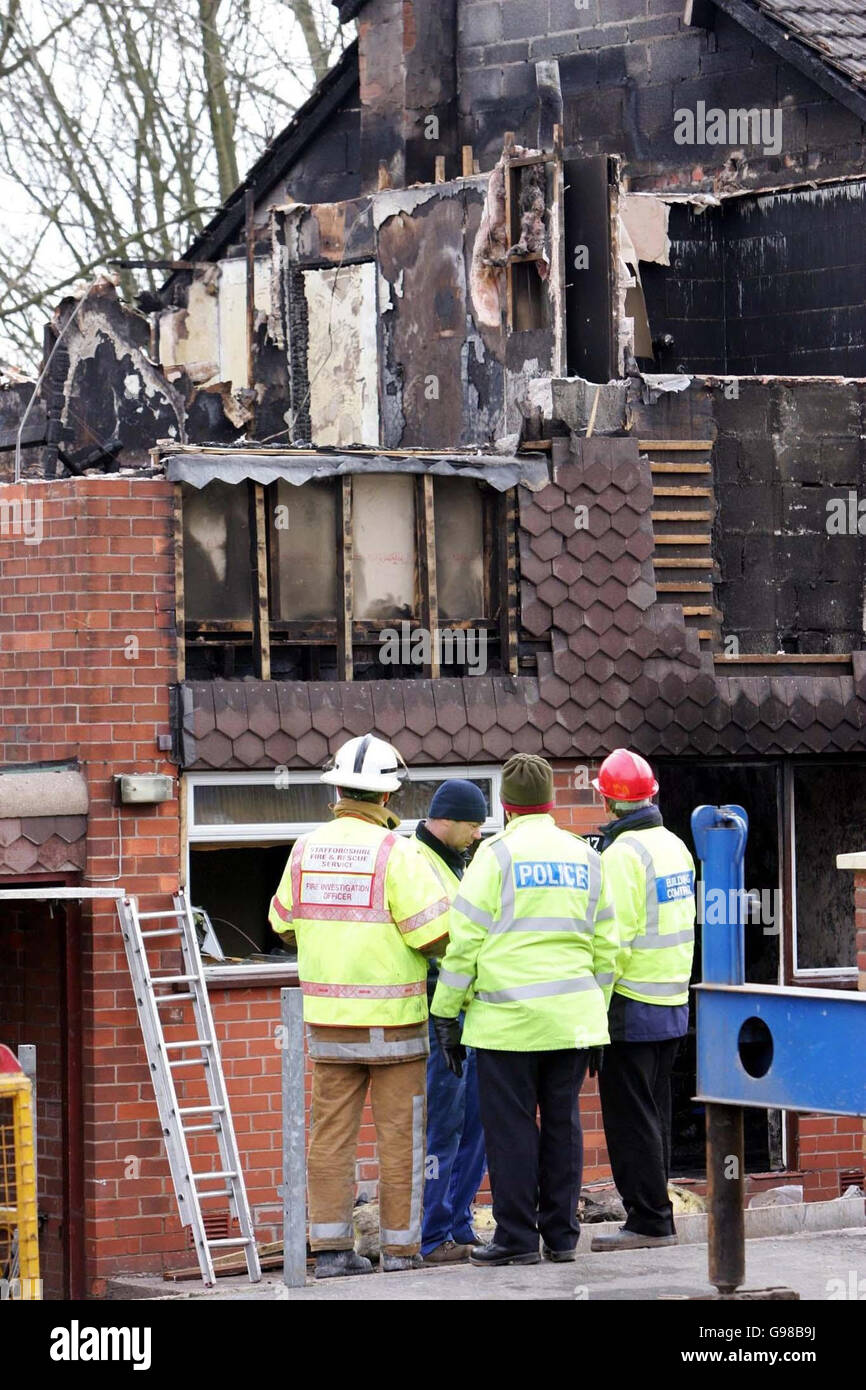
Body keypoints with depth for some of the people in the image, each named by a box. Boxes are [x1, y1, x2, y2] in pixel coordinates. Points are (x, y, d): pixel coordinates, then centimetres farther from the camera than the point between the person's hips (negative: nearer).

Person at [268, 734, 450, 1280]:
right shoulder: (394, 853, -14)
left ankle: (331, 1247, 7)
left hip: (328, 1018, 5)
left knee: (332, 1132, 8)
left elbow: (284, 921, 14)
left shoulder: (306, 850, 2)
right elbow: (433, 933, -17)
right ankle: (401, 1247, 7)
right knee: (399, 1136, 4)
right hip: (393, 1019, -5)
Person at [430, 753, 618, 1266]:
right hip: (573, 1018, 5)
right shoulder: (585, 858, 11)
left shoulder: (498, 854, -5)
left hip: (508, 1019, -5)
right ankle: (562, 1235, 14)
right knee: (562, 1123, 10)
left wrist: (446, 1013, 0)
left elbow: (466, 939, -6)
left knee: (511, 1128, 0)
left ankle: (517, 1238, 2)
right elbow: (605, 946, 13)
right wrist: (597, 1015, 21)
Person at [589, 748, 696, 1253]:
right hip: (673, 999, 9)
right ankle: (656, 1217, 18)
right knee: (654, 1112, 15)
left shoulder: (623, 853, -16)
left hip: (634, 1003, -9)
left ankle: (649, 1220, -3)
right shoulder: (674, 845, 11)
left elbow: (616, 936, -20)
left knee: (630, 1116, -3)